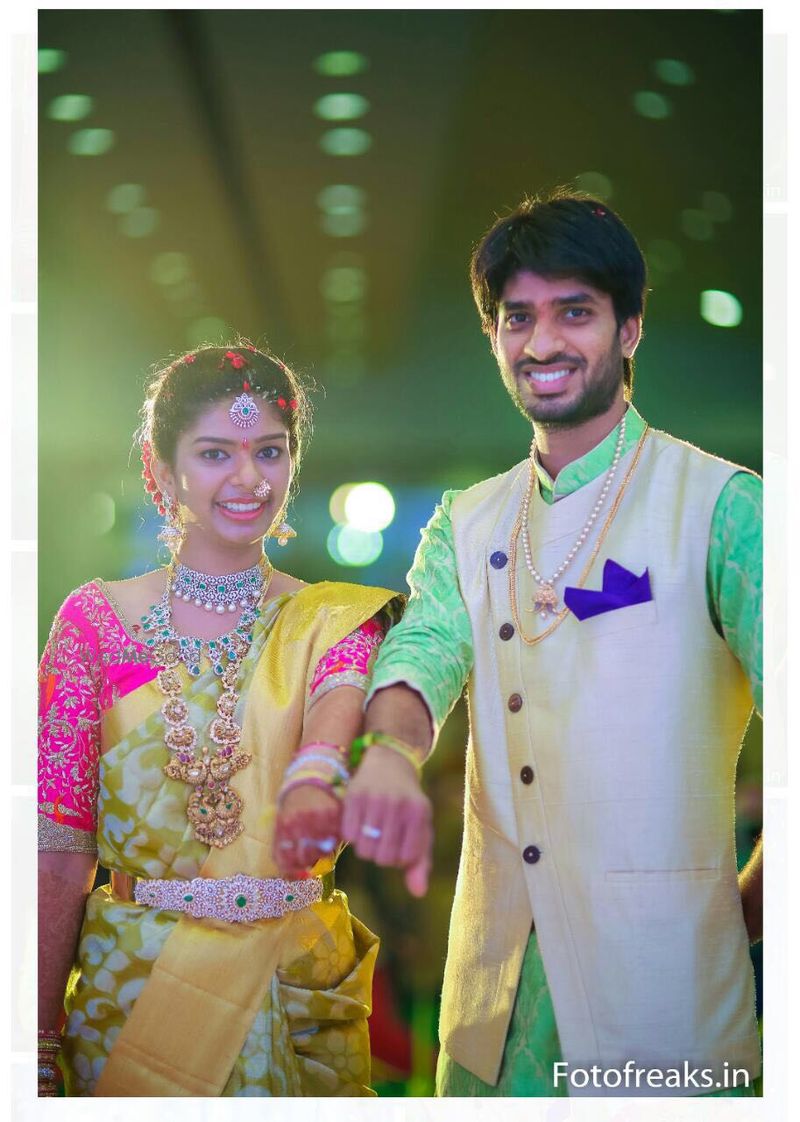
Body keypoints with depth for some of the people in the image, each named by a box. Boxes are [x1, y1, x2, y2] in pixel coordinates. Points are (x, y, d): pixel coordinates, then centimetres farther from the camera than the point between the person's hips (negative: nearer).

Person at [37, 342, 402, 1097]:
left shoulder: (332, 622, 1)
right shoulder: (97, 619, -1)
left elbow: (340, 697, -23)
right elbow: (59, 853, -3)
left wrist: (314, 776, -46)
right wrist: (40, 1044, -7)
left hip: (294, 988, 1)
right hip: (130, 981, 0)